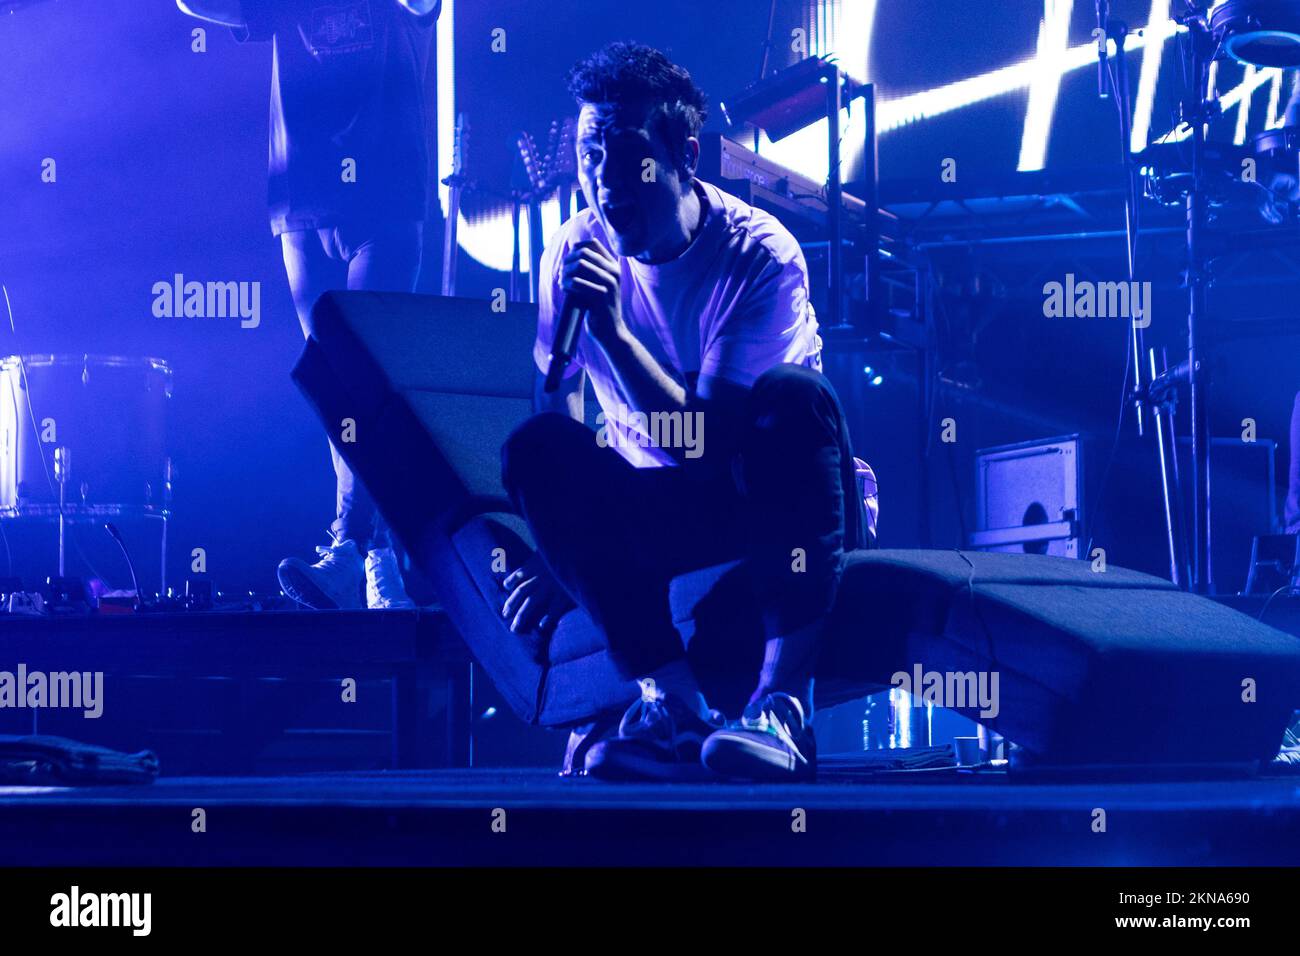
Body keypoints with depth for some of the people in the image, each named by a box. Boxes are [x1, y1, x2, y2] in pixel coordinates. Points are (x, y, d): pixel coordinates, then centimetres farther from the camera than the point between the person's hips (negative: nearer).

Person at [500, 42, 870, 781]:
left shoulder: (759, 256, -19)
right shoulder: (577, 252, -5)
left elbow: (708, 442, -24)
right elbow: (557, 410, 2)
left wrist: (615, 331, -33)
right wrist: (560, 550, -8)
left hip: (782, 498, -3)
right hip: (656, 512, 4)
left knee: (791, 395, -36)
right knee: (537, 448, -25)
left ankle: (783, 703, -40)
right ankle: (677, 707, -30)